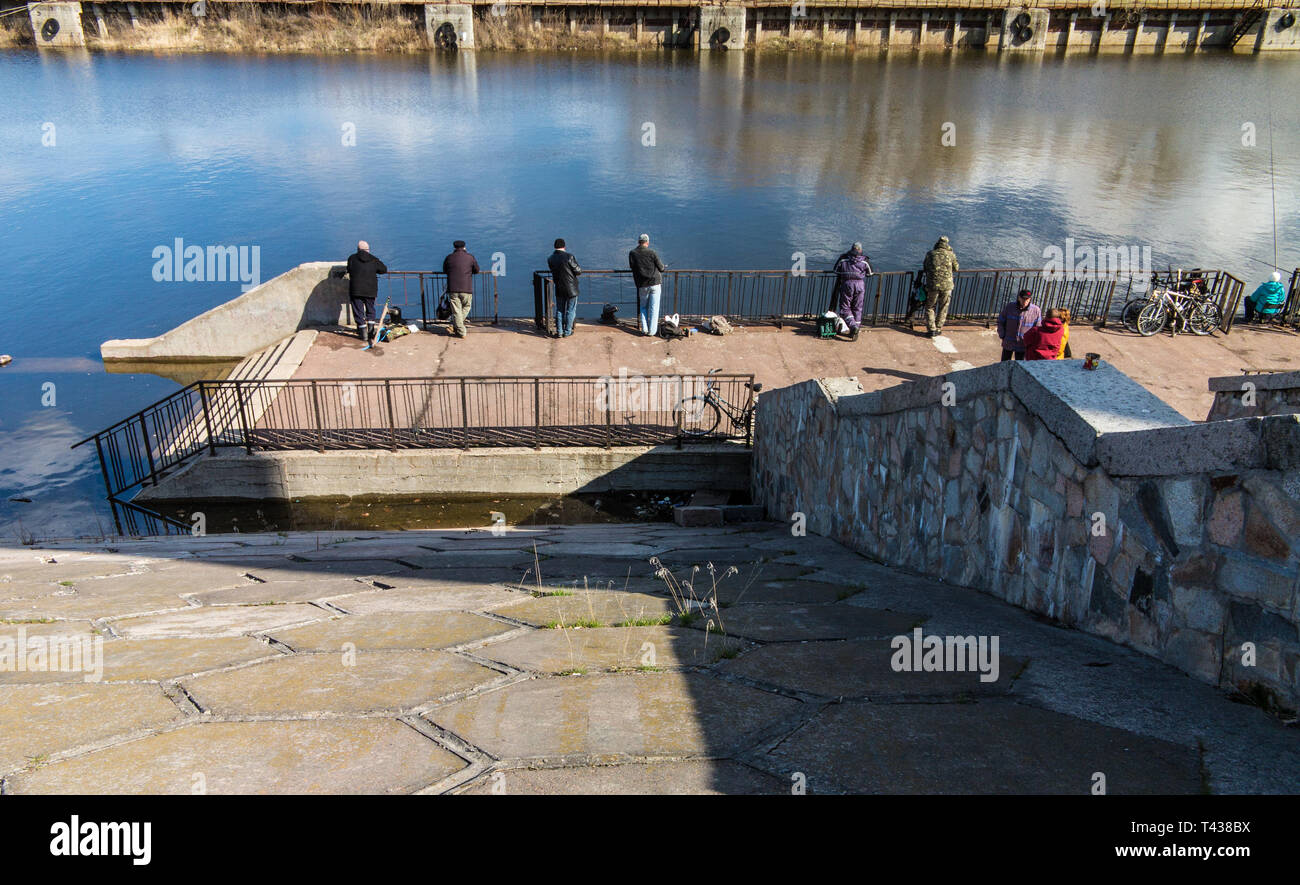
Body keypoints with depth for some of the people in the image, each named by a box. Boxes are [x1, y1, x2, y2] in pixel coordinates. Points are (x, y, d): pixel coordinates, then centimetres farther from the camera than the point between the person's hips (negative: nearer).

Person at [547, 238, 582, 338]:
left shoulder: (550, 259, -3)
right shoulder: (569, 257, -18)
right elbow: (578, 271, -13)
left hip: (559, 289, 4)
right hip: (571, 288, -4)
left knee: (559, 310, 16)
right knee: (570, 310, 9)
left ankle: (559, 332, 18)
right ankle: (567, 332, 14)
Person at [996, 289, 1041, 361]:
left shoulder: (1036, 311, -10)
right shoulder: (1010, 306, -7)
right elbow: (1000, 322, 5)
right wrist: (1002, 336, -1)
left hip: (1022, 346, -1)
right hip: (1008, 344, 1)